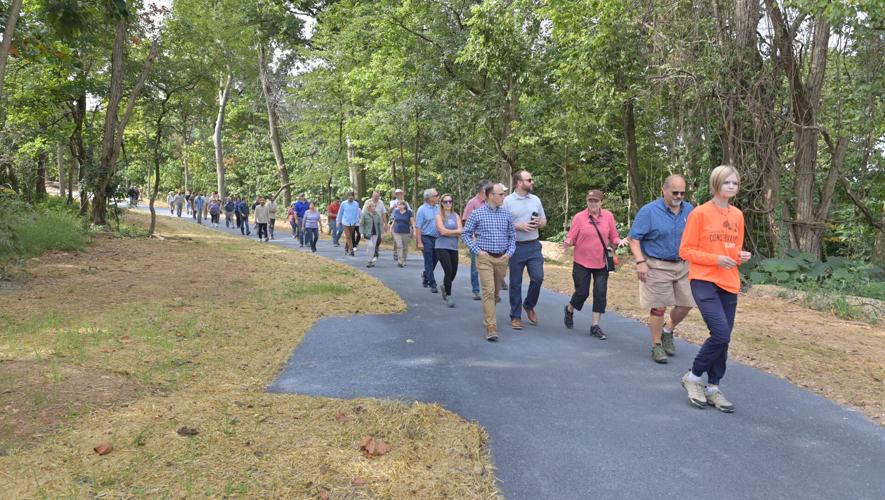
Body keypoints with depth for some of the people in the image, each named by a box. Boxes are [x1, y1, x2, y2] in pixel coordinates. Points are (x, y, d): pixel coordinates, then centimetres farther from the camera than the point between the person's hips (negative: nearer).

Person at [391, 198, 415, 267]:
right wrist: (392, 228, 19)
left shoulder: (409, 212, -3)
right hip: (397, 232, 1)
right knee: (399, 246, -11)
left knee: (405, 247, 7)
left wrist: (414, 230, -14)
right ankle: (400, 261, -15)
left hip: (406, 232, -1)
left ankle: (403, 261, 21)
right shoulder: (396, 212, 6)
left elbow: (412, 222, -4)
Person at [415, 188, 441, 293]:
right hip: (427, 238, -5)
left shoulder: (438, 208, 7)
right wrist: (419, 242, -15)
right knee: (429, 262, -1)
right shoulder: (422, 209, -8)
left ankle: (425, 276, 39)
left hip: (437, 238, 6)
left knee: (434, 261, 14)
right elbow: (418, 227, -10)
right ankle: (432, 285, 4)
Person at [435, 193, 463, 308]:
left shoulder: (456, 216, 9)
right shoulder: (439, 216, 0)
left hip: (454, 248, 4)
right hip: (442, 247, -4)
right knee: (448, 271, -13)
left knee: (454, 272, 7)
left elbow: (461, 232, -2)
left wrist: (448, 232, -12)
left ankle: (445, 286, 39)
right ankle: (448, 296, 1)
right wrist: (457, 231, -5)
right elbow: (442, 231, -12)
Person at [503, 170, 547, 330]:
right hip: (516, 247, -3)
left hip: (534, 246, 3)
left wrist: (540, 223, -6)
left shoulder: (536, 199, 9)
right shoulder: (508, 201, -4)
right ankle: (516, 316, 16)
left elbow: (544, 221, 16)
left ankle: (529, 306, 24)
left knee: (538, 277, -4)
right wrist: (518, 226, -18)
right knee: (515, 283, 4)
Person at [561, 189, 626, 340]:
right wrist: (567, 243, -28)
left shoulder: (608, 216, 0)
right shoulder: (579, 217, -7)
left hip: (601, 263, 2)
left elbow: (613, 237, 6)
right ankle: (569, 310, 35)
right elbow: (571, 238, -6)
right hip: (582, 263, -2)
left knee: (600, 294, 0)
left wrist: (620, 241, -15)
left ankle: (595, 326, 12)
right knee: (582, 293, 3)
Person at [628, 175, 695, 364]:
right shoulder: (648, 211, -9)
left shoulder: (689, 210, 6)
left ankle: (667, 331, 34)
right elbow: (634, 239, -9)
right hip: (657, 267, -5)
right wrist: (640, 262, -19)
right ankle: (657, 346, 14)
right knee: (659, 307, -1)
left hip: (683, 266, 5)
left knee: (686, 304, 8)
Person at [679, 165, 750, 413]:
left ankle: (713, 388, 21)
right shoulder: (700, 213, -8)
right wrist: (716, 259, -19)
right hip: (704, 281, -6)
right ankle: (693, 377, 5)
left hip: (729, 284, 6)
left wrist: (741, 256, -2)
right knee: (720, 334, -17)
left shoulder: (737, 215, 10)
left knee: (724, 338, 7)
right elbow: (685, 251, -8)